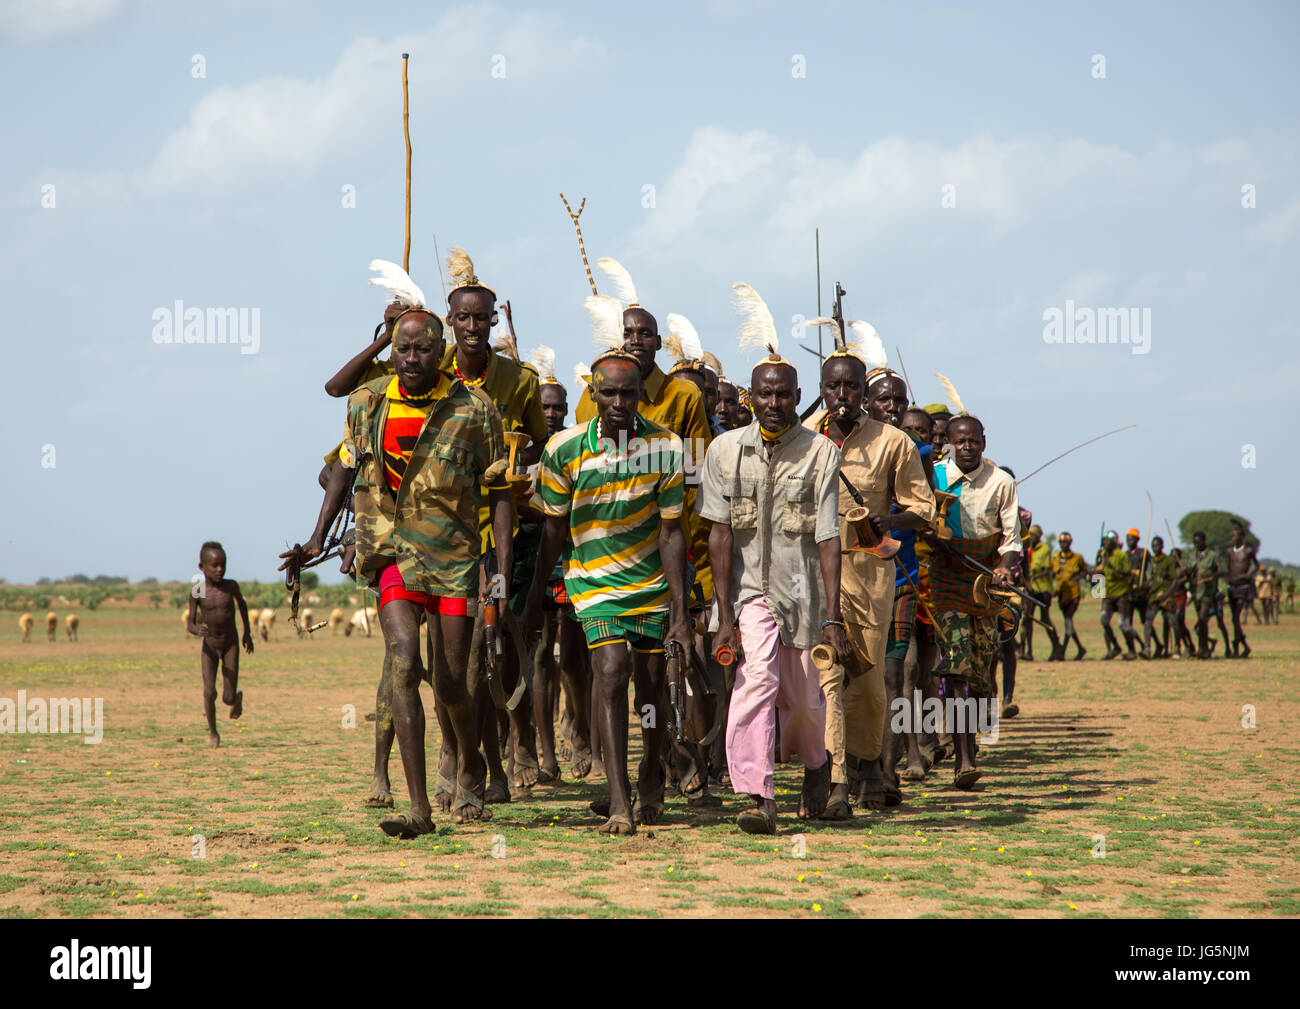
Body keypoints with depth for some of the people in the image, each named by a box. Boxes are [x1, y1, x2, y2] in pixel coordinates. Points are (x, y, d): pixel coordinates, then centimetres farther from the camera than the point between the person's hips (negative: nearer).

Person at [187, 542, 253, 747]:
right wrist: (197, 630, -31)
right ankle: (212, 732, 8)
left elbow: (241, 603, 12)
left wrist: (247, 632, 14)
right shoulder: (197, 593, -13)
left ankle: (237, 698, 35)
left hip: (231, 646, 0)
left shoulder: (231, 586, -10)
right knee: (209, 691, -14)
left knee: (228, 698, -3)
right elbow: (189, 624, -7)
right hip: (209, 646, 0)